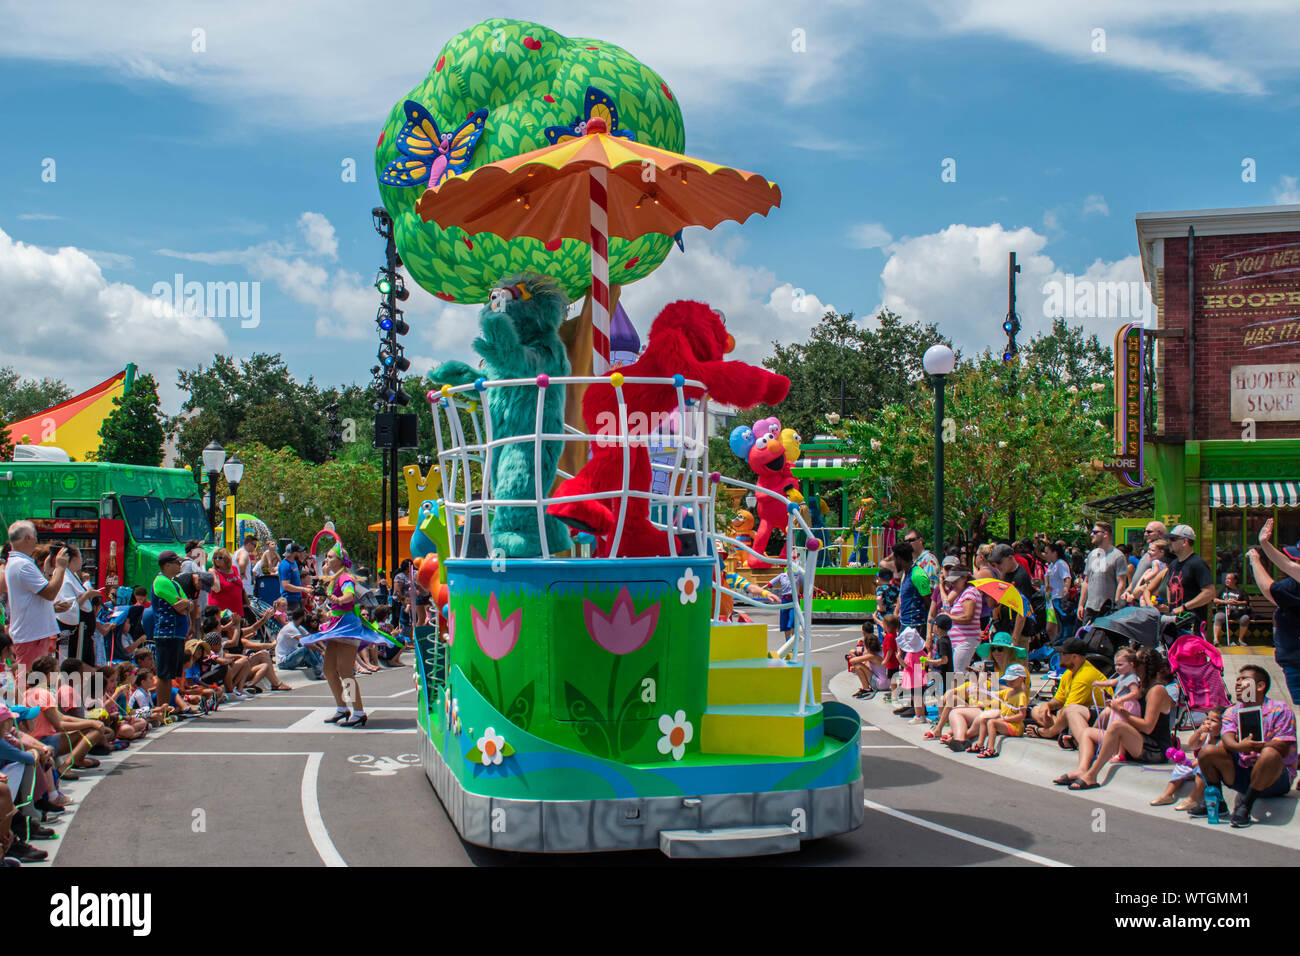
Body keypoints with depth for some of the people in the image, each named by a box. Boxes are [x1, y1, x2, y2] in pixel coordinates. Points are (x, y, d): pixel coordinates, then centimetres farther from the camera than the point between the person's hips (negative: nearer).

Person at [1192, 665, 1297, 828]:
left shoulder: (1280, 710, -5)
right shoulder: (1232, 712, 10)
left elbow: (1282, 749, -17)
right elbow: (1227, 739, -11)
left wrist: (1253, 747, -33)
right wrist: (1239, 747, -36)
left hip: (1275, 778, -5)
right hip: (1241, 773, 5)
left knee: (1270, 754, -37)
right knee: (1207, 751, -14)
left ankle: (1245, 805, -25)